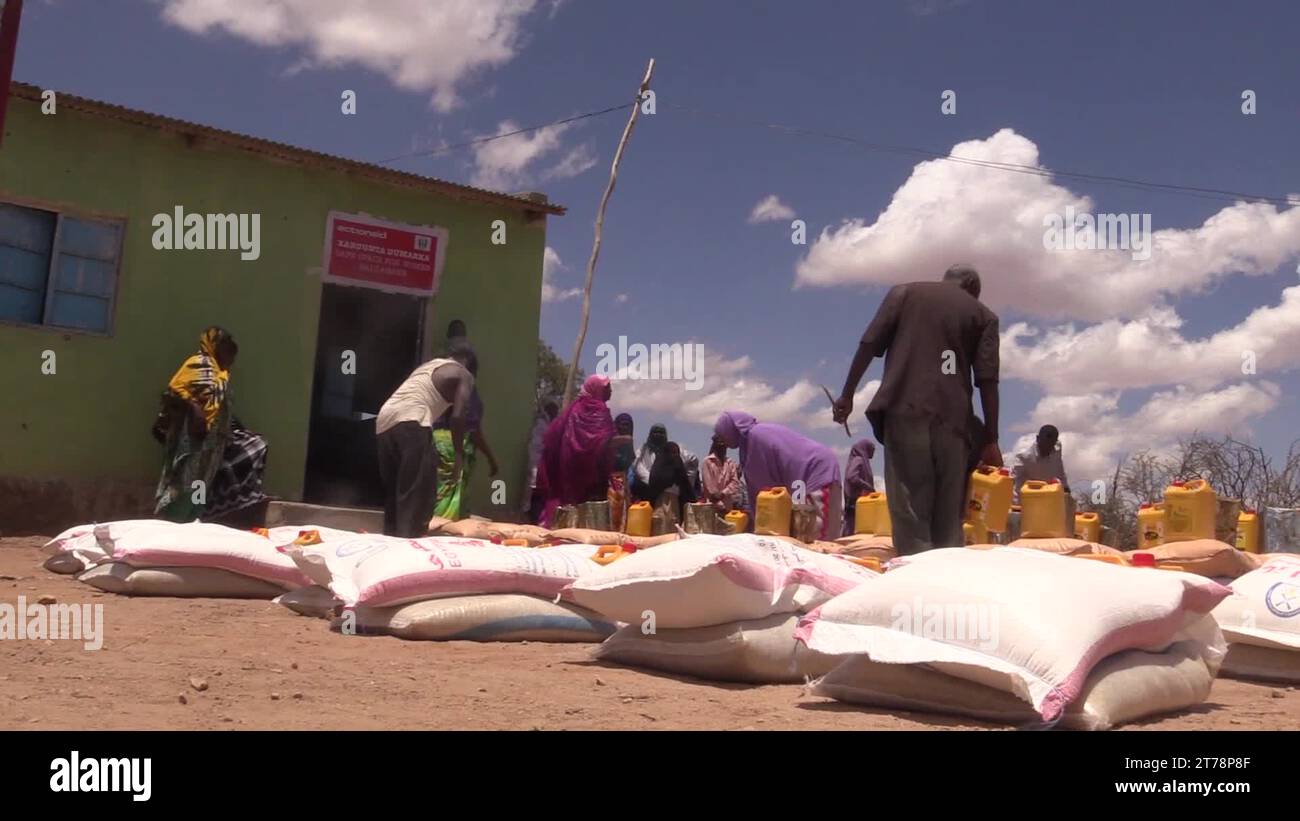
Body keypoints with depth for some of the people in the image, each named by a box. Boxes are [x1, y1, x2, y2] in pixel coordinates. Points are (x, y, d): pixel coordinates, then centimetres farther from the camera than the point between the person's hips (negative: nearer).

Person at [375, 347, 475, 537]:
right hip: (410, 422, -8)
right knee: (417, 494, -6)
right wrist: (459, 454, 4)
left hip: (384, 421, 8)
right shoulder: (463, 375, 12)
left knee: (393, 492, 15)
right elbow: (457, 416, -3)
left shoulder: (428, 366, 34)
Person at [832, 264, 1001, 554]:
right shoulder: (983, 316, 16)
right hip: (953, 418, 1)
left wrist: (847, 394, 9)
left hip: (904, 410, 0)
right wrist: (991, 440, 6)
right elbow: (987, 381, 6)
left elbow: (869, 345, 6)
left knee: (909, 507, -4)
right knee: (949, 514, 6)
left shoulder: (903, 292, 18)